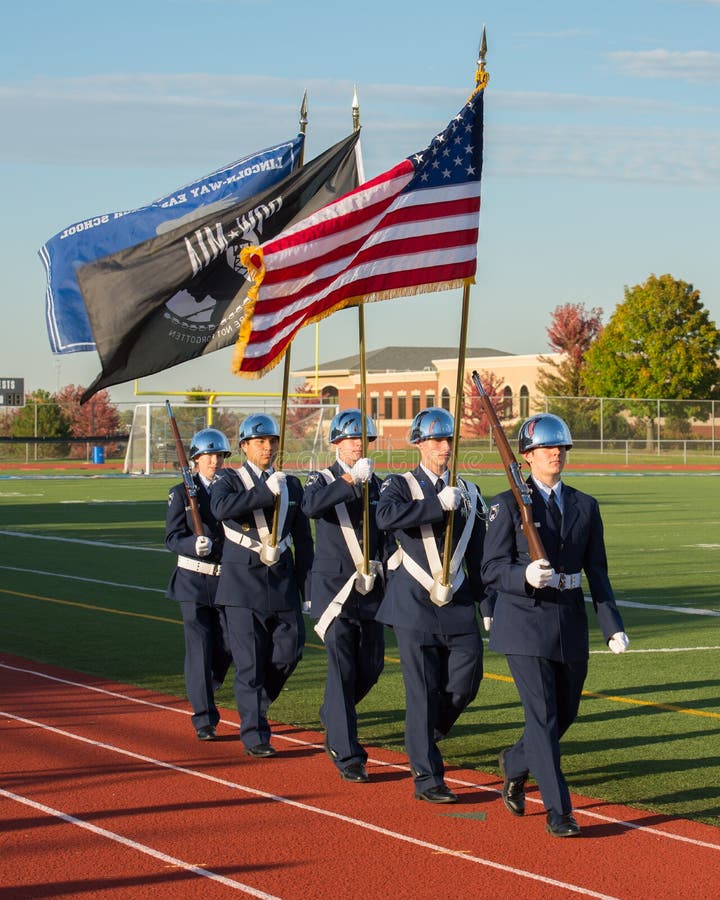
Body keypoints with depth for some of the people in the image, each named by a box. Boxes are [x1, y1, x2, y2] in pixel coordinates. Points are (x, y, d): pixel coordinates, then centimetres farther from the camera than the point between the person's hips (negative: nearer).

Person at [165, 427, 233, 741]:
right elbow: (172, 538, -6)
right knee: (200, 648, -6)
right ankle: (204, 719, -2)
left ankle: (201, 693, 34)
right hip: (193, 580, -3)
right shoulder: (181, 493, 0)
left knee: (227, 646, 3)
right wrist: (194, 545, -26)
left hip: (227, 579, 3)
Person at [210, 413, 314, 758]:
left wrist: (306, 585, 9)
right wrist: (266, 493, -24)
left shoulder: (291, 484, 12)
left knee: (289, 650, 0)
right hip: (242, 583, -4)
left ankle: (256, 700, 28)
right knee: (249, 660, -5)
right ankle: (254, 734, 1)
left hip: (282, 581, 4)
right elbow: (220, 507, -23)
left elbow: (303, 539, 14)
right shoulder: (230, 480, 1)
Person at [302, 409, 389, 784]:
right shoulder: (322, 481, -1)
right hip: (334, 588, -5)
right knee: (343, 667, -9)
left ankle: (334, 719, 36)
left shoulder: (376, 484, 12)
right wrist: (350, 480, -33)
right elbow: (311, 506, -26)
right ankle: (347, 754, -4)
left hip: (370, 590, 5)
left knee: (371, 665, 8)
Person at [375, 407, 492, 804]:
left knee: (466, 681, 0)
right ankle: (427, 778, 4)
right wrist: (438, 504, -25)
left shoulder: (468, 493, 12)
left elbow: (479, 555, 15)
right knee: (423, 691, -3)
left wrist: (489, 606, 11)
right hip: (415, 604, -4)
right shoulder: (400, 485, 0)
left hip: (458, 604, 4)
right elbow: (385, 517, -25)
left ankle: (426, 733, 29)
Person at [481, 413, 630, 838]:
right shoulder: (509, 505, -3)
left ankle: (515, 762, 39)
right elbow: (492, 569, -5)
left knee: (566, 712, 12)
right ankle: (558, 811, -4)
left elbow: (597, 573, 9)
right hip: (525, 620, -5)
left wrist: (614, 626, -1)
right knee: (543, 714, -9)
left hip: (570, 622, 5)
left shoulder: (586, 506, 9)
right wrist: (525, 576, -26)